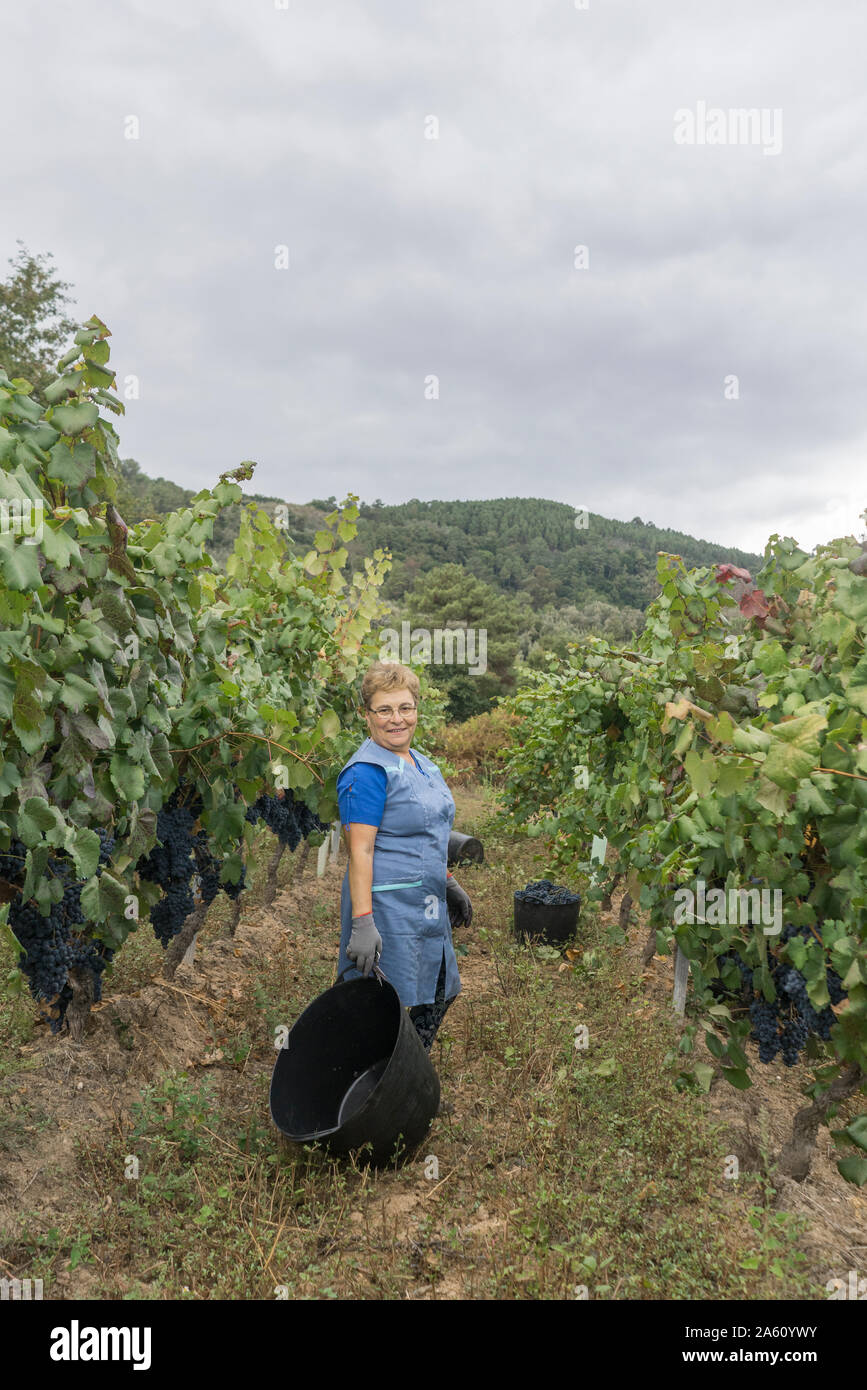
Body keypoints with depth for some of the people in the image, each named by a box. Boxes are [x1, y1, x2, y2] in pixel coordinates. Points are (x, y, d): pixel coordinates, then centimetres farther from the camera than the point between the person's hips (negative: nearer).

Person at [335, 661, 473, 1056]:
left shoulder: (422, 764, 12)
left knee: (440, 994, 19)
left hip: (427, 905, 9)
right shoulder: (367, 771, -16)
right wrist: (362, 923, -25)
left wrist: (449, 885, 23)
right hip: (388, 905, -9)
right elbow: (360, 850, -21)